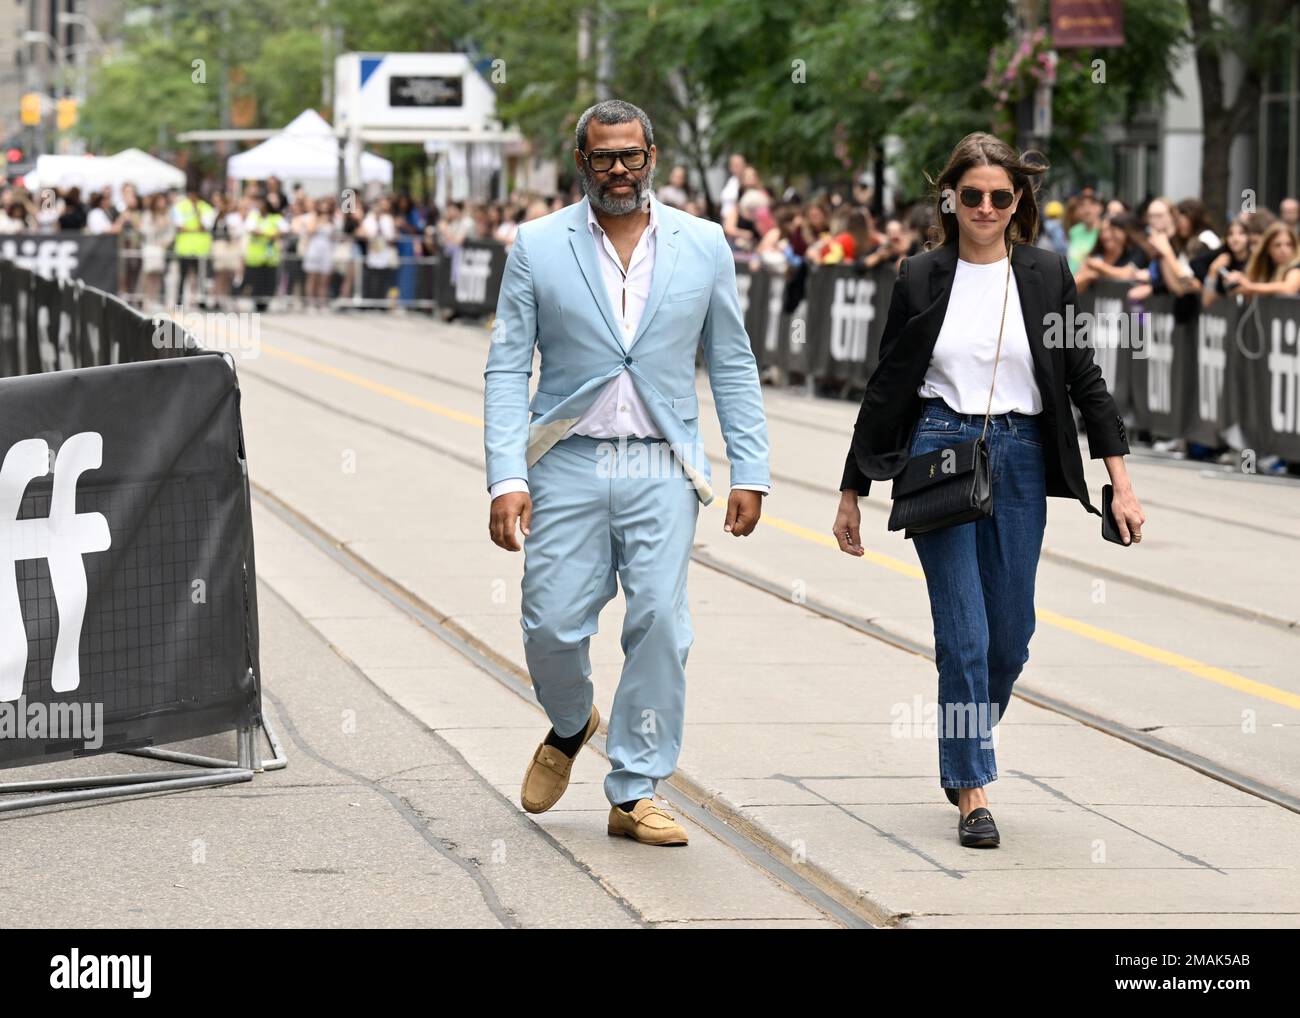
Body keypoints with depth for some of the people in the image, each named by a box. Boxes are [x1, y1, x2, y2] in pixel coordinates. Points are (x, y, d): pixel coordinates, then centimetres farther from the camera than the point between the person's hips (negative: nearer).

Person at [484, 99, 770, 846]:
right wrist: (506, 479, -8)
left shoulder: (703, 246, 6)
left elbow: (733, 366, 11)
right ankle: (571, 727, 30)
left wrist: (750, 472, 4)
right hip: (568, 467, 0)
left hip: (661, 471, 0)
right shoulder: (538, 247, 3)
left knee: (660, 624, -8)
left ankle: (635, 793, 4)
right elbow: (507, 369, 1)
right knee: (552, 627, -3)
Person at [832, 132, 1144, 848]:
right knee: (963, 631, -9)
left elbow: (1085, 378, 4)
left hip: (1019, 459, 2)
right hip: (938, 455, -2)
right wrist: (851, 492, 7)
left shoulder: (1046, 274, 4)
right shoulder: (921, 276, 2)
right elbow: (885, 387, 7)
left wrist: (1121, 482, -3)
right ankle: (972, 791, -2)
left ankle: (962, 755, 31)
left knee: (1011, 635, 6)